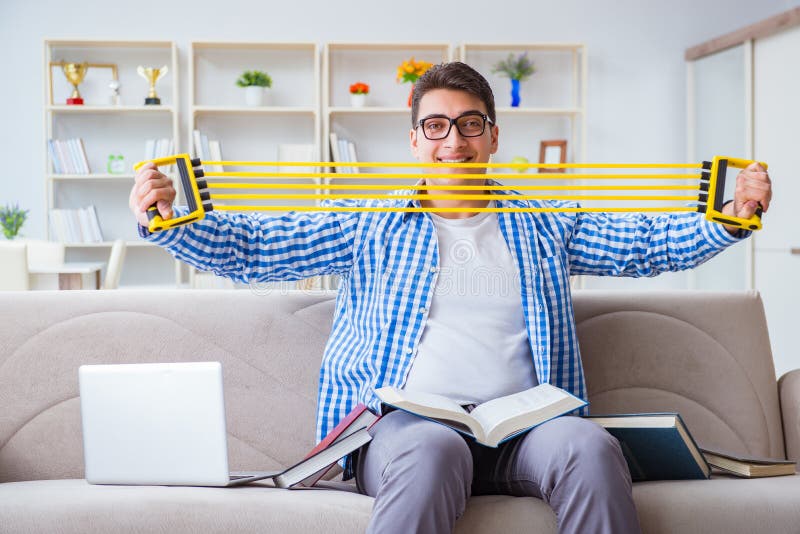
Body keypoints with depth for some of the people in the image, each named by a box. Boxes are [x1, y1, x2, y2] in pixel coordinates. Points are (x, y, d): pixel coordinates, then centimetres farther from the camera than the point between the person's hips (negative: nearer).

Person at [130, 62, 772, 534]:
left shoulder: (543, 228, 22)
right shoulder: (369, 227, 17)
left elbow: (647, 243, 14)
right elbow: (250, 247, 12)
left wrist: (732, 216, -2)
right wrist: (167, 219, -3)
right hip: (405, 420, -2)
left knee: (590, 446, -30)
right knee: (433, 450, -38)